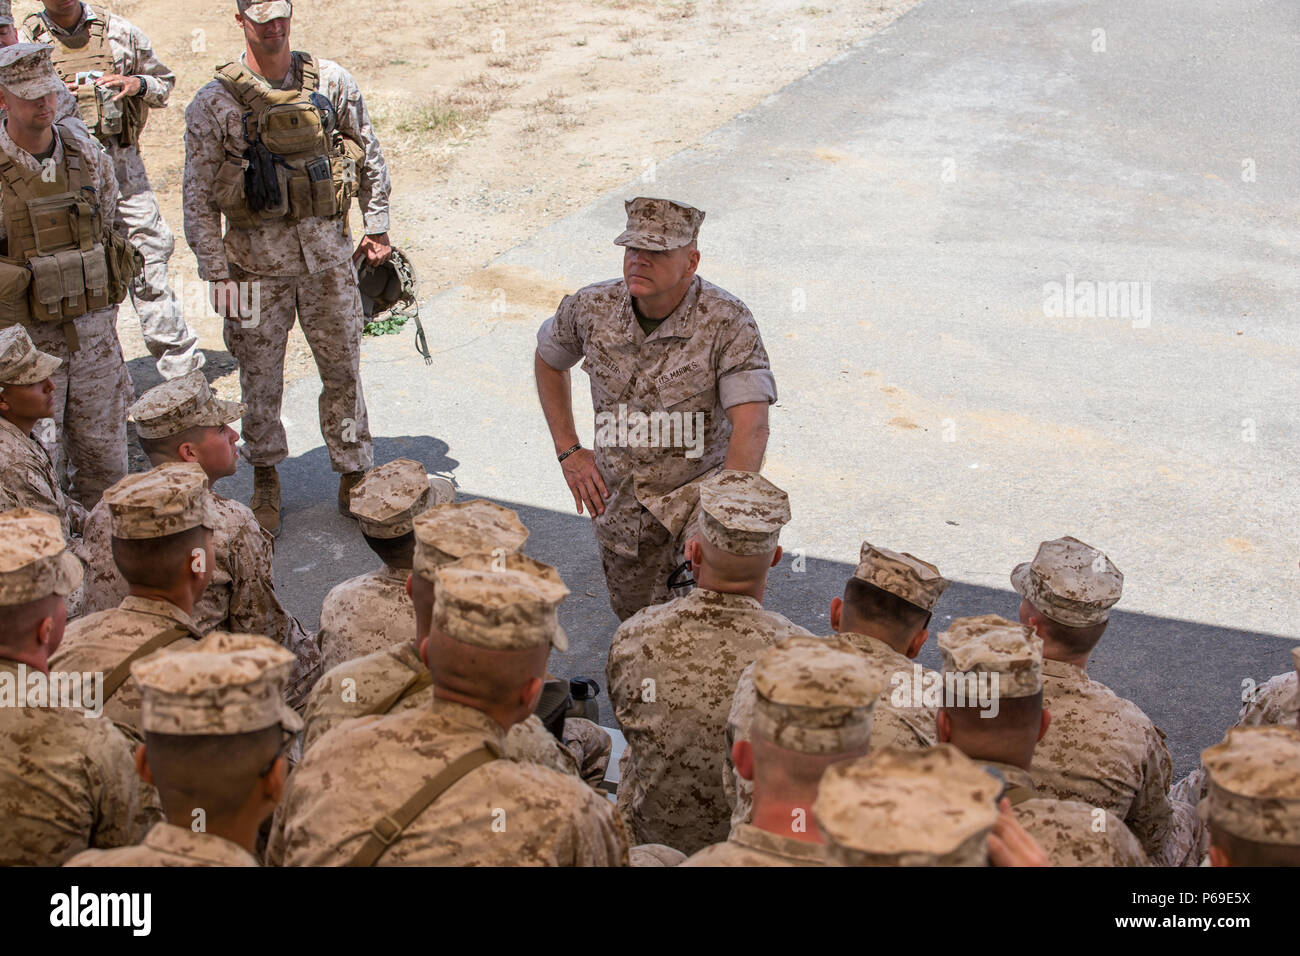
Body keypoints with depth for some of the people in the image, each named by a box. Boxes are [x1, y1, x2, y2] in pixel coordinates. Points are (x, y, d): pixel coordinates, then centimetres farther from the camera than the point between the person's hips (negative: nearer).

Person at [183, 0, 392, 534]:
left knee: (342, 369, 8)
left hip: (327, 250, 1)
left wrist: (376, 228, 11)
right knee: (260, 375, 7)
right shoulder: (214, 103, -5)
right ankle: (266, 480, 26)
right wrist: (217, 272, -6)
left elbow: (369, 156, 12)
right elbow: (198, 198, -2)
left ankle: (354, 475, 22)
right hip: (256, 257, -1)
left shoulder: (331, 83, 1)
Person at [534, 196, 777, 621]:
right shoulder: (591, 308, -9)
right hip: (620, 499, 4)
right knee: (635, 613, 17)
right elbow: (548, 360, 12)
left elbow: (752, 426, -28)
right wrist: (568, 450, 5)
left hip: (702, 485, -4)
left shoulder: (726, 320, -22)